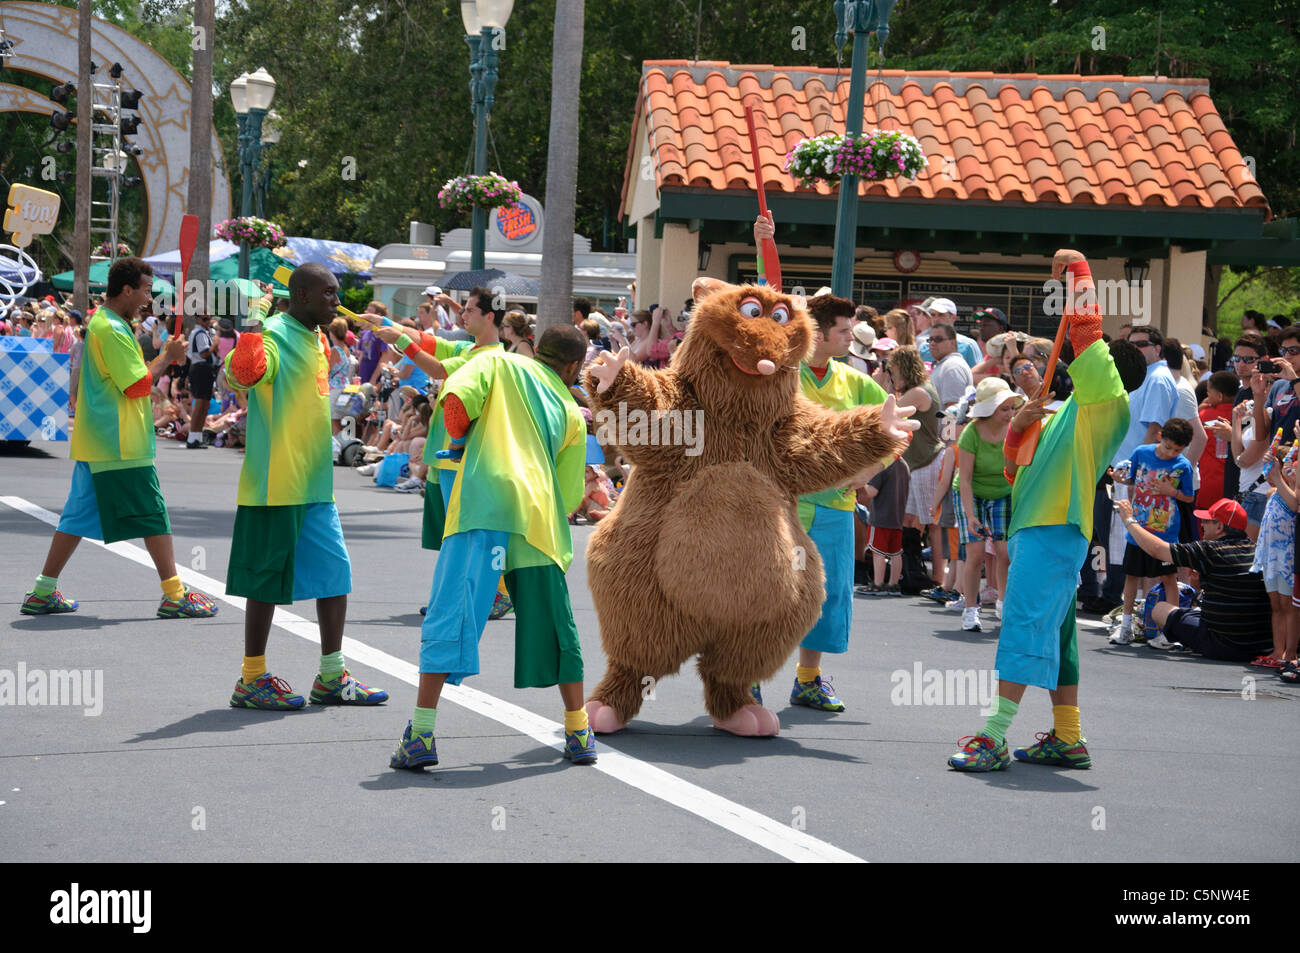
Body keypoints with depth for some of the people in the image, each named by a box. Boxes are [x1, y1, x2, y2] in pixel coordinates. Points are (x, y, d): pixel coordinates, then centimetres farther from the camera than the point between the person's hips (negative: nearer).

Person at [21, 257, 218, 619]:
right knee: (152, 515, -5)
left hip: (95, 441, 10)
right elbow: (138, 385, -18)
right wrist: (167, 357, -5)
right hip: (121, 446, -10)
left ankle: (43, 592, 12)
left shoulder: (100, 322, 17)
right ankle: (174, 595, -3)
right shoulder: (112, 329, -16)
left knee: (79, 515, 11)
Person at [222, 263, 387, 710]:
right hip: (276, 485, -9)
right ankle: (252, 679, 8)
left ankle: (332, 678, 18)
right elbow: (242, 374, -34)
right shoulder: (274, 335, -14)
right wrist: (252, 326, -40)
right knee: (268, 580, -2)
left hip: (315, 486, 9)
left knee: (335, 572, 10)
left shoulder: (315, 338, 15)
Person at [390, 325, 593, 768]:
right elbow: (569, 495, 18)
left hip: (484, 500, -3)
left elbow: (455, 399, -1)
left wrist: (461, 441, 16)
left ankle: (421, 734, -15)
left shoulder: (500, 363, 17)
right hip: (540, 516, 3)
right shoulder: (573, 415, 23)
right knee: (555, 627, 15)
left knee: (449, 615, -7)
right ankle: (578, 734, 23)